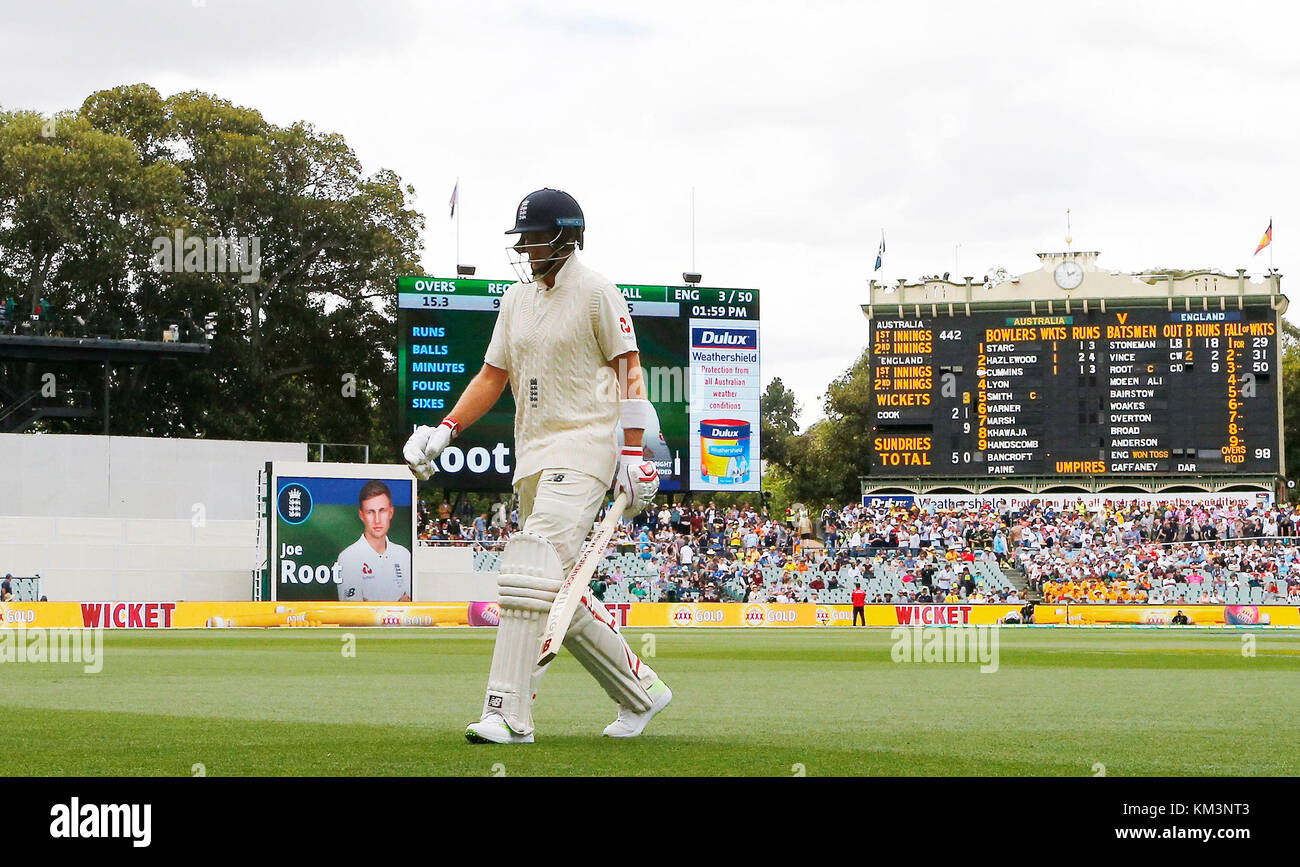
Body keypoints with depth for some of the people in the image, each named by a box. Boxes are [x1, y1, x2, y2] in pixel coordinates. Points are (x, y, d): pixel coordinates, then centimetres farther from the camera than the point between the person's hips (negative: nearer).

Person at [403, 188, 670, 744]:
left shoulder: (595, 292, -4)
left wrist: (633, 456, -13)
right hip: (532, 458, 8)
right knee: (560, 594, 8)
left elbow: (630, 371, -6)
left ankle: (508, 714, -25)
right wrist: (443, 431, 4)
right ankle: (642, 693, 22)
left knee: (530, 576, -21)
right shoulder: (517, 301, 17)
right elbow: (493, 376, 18)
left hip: (583, 447, -8)